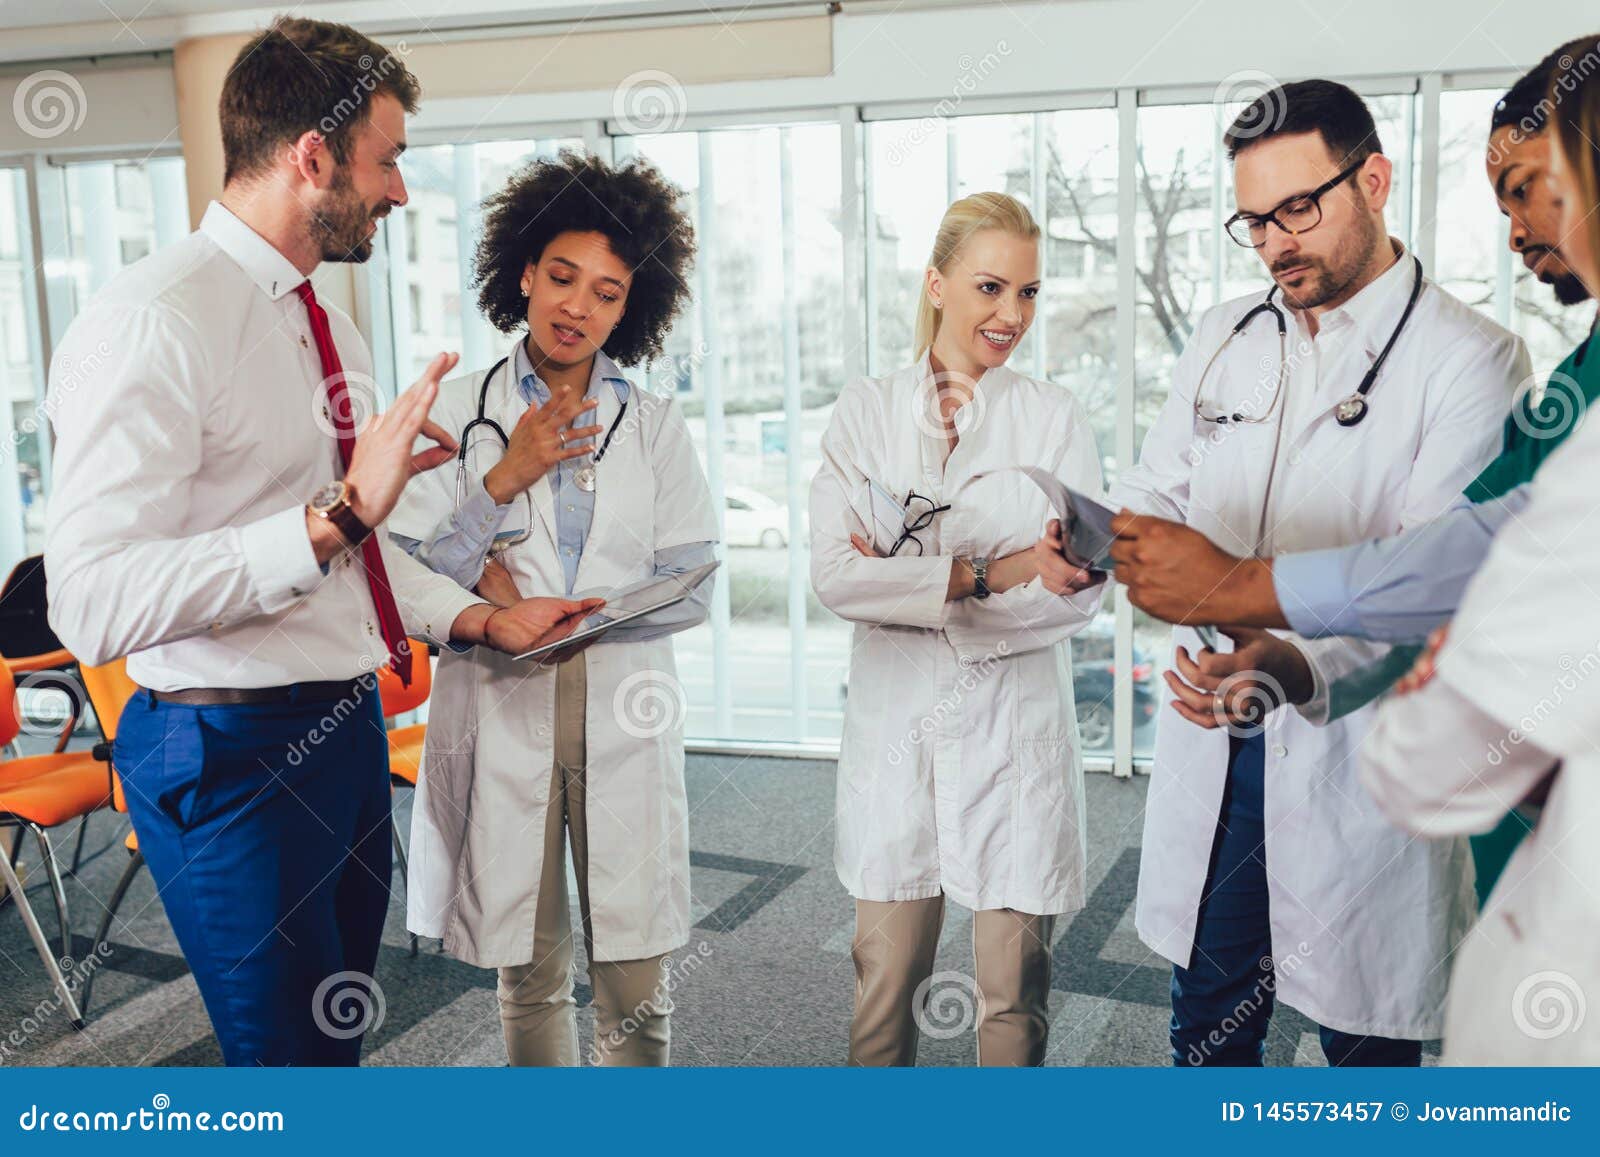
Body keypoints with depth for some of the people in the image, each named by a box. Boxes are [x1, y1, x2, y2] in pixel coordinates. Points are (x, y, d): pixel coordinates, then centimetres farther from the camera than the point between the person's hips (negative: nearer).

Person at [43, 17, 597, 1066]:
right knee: (288, 1052, 4)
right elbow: (95, 604, -28)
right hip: (235, 754, -9)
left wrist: (480, 619, 8)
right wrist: (335, 517, -34)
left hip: (348, 732, 9)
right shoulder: (155, 322, -19)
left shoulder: (329, 329, 12)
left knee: (340, 1030, 22)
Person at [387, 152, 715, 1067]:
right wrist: (502, 482, -12)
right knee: (531, 978, 11)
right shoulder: (459, 415, 4)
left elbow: (695, 588, -1)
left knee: (638, 989, 3)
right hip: (503, 716, 0)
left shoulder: (656, 425, 7)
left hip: (625, 723, 0)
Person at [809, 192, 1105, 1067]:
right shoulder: (864, 413, 4)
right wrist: (986, 575, -17)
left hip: (1017, 725, 0)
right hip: (896, 723, 1)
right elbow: (833, 574, -9)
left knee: (1013, 987, 7)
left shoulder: (1055, 419, 4)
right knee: (886, 977, 9)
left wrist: (899, 581, -13)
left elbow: (1079, 592, -7)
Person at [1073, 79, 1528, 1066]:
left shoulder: (1469, 361, -9)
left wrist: (1302, 668, -34)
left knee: (1366, 1040, 12)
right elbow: (1158, 495, 13)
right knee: (1210, 1021, 18)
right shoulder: (1224, 338, 11)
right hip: (1212, 741, 5)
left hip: (1357, 754, -4)